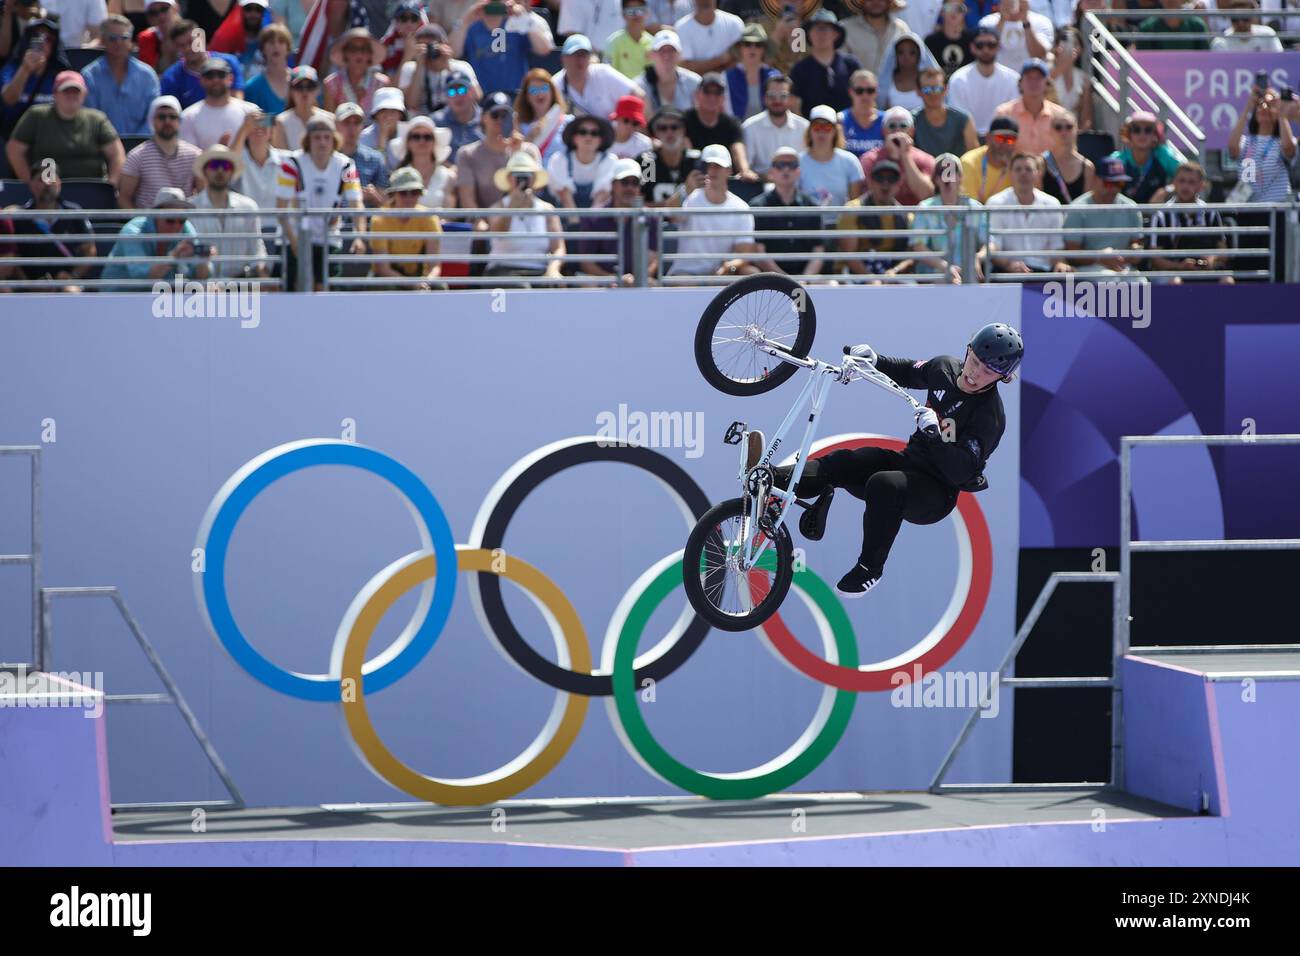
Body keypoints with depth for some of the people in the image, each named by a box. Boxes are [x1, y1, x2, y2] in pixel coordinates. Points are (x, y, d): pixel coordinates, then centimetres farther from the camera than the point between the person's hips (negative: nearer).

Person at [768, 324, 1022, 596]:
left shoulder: (990, 416, -19)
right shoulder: (945, 367, 1)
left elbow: (959, 471, -26)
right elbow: (906, 373, 22)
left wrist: (934, 433, -38)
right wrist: (874, 360, 4)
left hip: (938, 493, -7)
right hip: (909, 460, 7)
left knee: (883, 484, -36)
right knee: (839, 464, -21)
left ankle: (870, 568, -21)